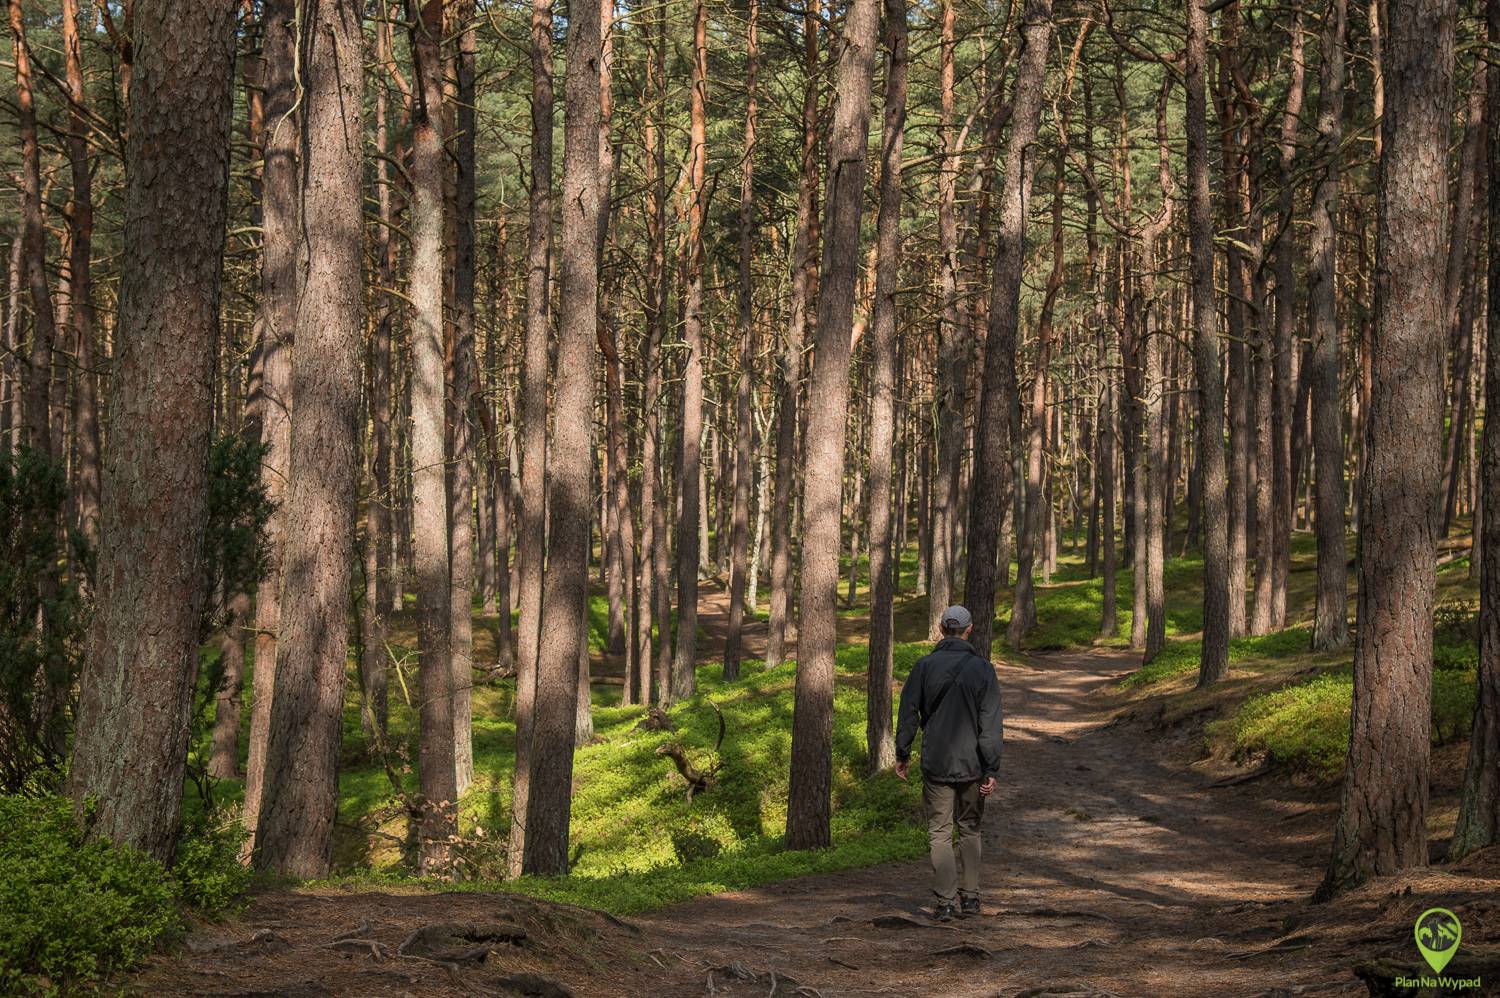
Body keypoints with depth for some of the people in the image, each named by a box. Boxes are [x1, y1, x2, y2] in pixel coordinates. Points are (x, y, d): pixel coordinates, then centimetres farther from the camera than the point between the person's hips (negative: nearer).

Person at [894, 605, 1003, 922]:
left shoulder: (924, 667, -3)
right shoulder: (982, 668, -5)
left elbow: (908, 714, 1)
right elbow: (991, 724, -8)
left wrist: (902, 755, 13)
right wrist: (992, 769, -6)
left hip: (936, 765, -1)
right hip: (972, 765, 1)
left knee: (940, 833, 5)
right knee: (970, 830, 16)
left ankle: (946, 902, -1)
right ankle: (970, 896, 16)